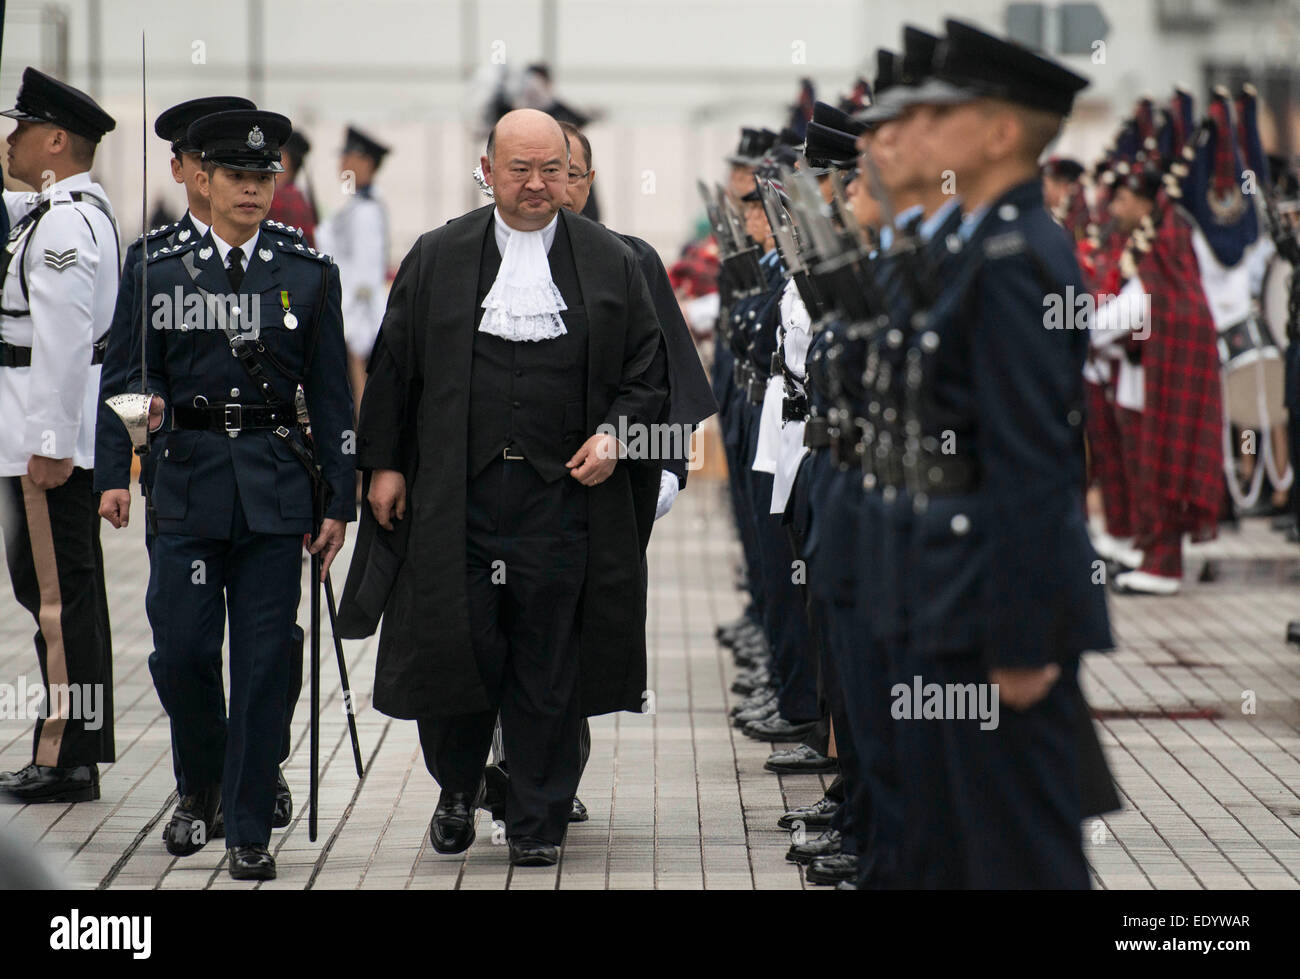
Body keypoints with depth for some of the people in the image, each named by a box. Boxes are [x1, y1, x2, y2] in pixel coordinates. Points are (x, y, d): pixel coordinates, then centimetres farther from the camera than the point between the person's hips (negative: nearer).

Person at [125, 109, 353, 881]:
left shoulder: (311, 275, 7)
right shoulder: (161, 273, 6)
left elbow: (332, 395, 7)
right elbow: (138, 375, 11)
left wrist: (341, 500, 3)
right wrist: (145, 406, -13)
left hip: (275, 490, 0)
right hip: (188, 485, 0)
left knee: (264, 663, -1)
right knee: (180, 653, -2)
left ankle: (249, 830, 7)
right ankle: (202, 787, 25)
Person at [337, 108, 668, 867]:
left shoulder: (612, 263, 7)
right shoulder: (437, 258, 7)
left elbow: (648, 370, 10)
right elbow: (393, 368, 10)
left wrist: (617, 432, -7)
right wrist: (384, 462, 5)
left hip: (563, 493, 0)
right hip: (456, 492, 0)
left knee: (548, 664, 2)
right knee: (455, 647, 1)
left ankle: (539, 823, 12)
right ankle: (458, 790, 26)